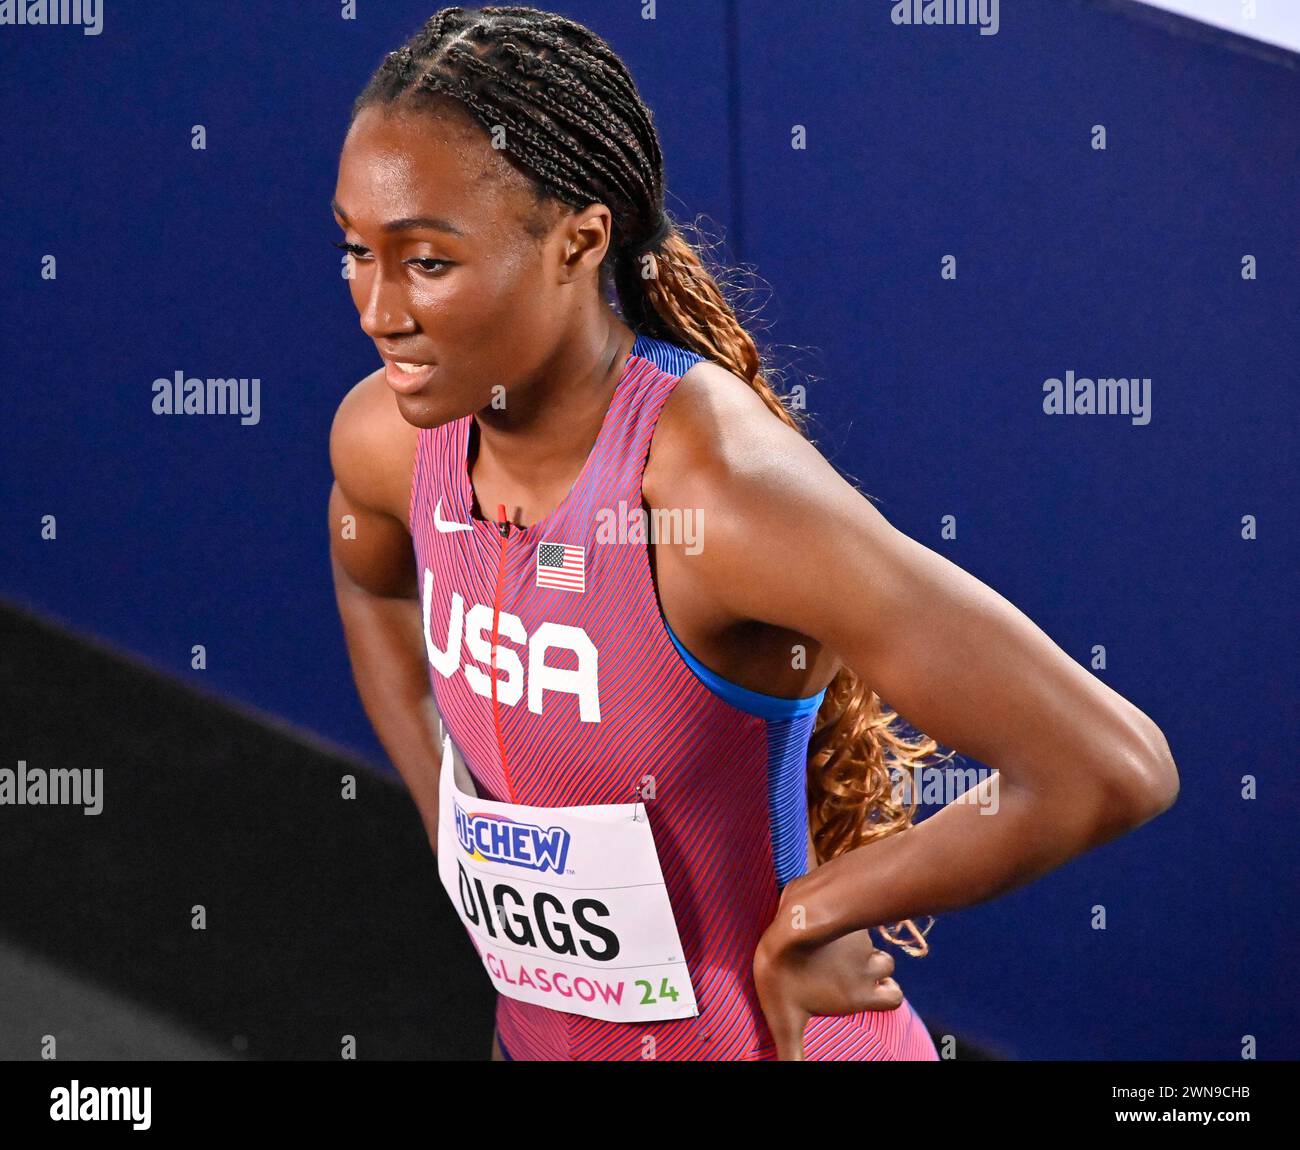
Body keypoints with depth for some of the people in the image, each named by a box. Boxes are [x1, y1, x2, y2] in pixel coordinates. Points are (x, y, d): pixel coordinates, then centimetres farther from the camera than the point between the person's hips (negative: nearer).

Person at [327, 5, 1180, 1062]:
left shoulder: (723, 486, -30)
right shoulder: (385, 436, -10)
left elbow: (1112, 770, -32)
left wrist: (811, 916, -20)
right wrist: (456, 844, 7)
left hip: (776, 1042, -6)